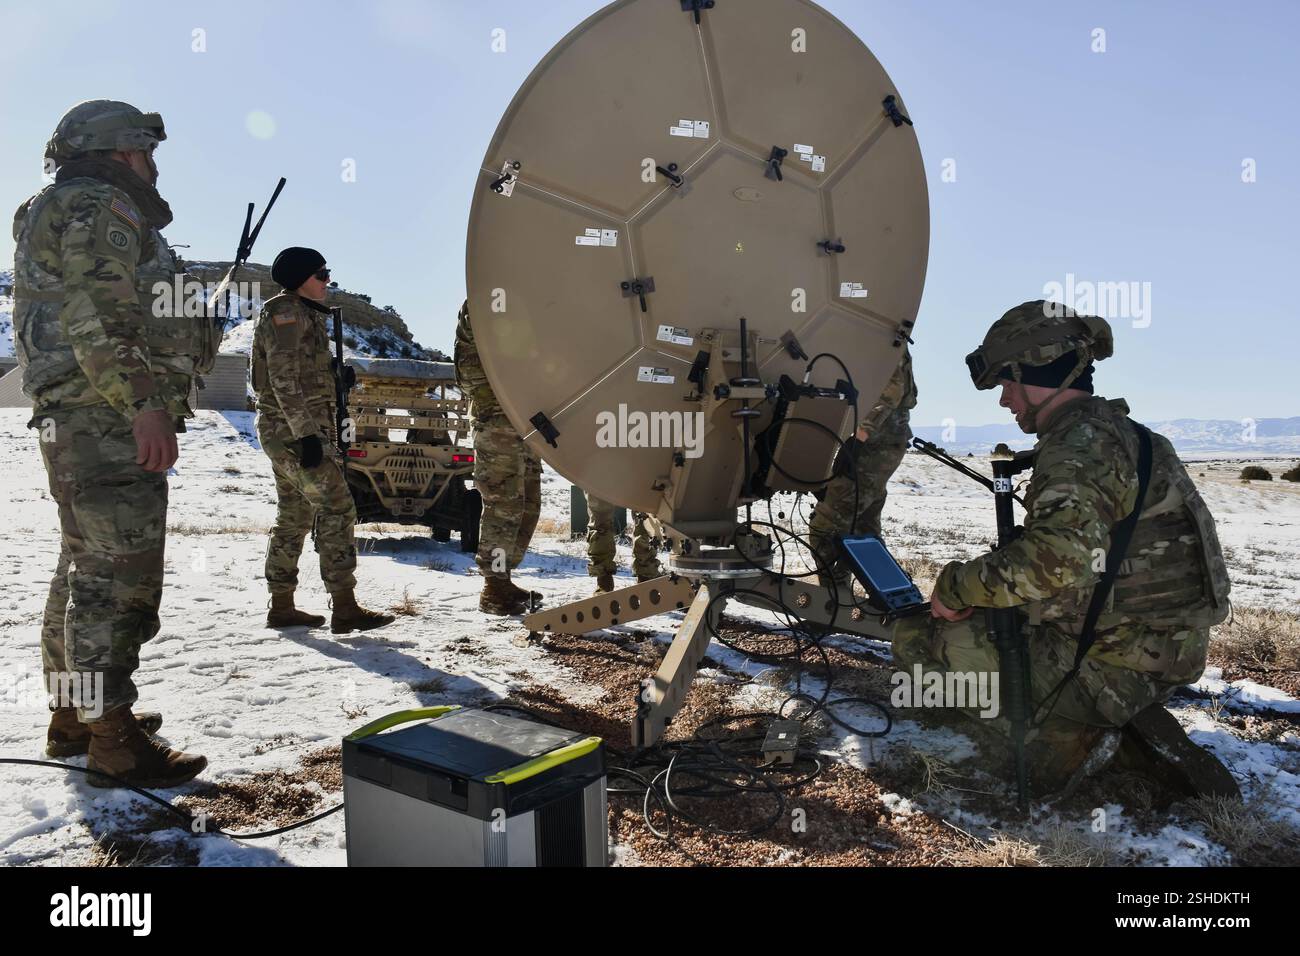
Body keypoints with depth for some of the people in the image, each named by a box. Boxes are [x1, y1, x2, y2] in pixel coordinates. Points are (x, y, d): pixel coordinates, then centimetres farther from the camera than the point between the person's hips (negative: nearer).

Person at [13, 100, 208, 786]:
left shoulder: (55, 213, 27)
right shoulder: (101, 205, -7)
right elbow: (100, 316, -20)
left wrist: (196, 336, 27)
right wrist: (145, 402, -25)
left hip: (71, 421, 11)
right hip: (110, 420, -11)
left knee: (86, 569, 16)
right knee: (118, 575, -11)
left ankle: (71, 716, 26)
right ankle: (114, 742, -7)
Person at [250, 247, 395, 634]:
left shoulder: (304, 314, 22)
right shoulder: (286, 311, -9)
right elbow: (284, 378, -19)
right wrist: (306, 433, -24)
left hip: (287, 431, 10)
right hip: (294, 429, -10)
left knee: (294, 516, 11)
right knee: (336, 508, -12)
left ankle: (281, 606, 16)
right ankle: (344, 608, -12)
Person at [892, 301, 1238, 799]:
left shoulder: (1080, 443, -18)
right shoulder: (1119, 431, 14)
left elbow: (1060, 555, -36)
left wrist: (958, 586, -22)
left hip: (1108, 666, -10)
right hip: (1158, 657, 10)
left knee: (916, 639, -5)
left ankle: (1081, 735, -6)